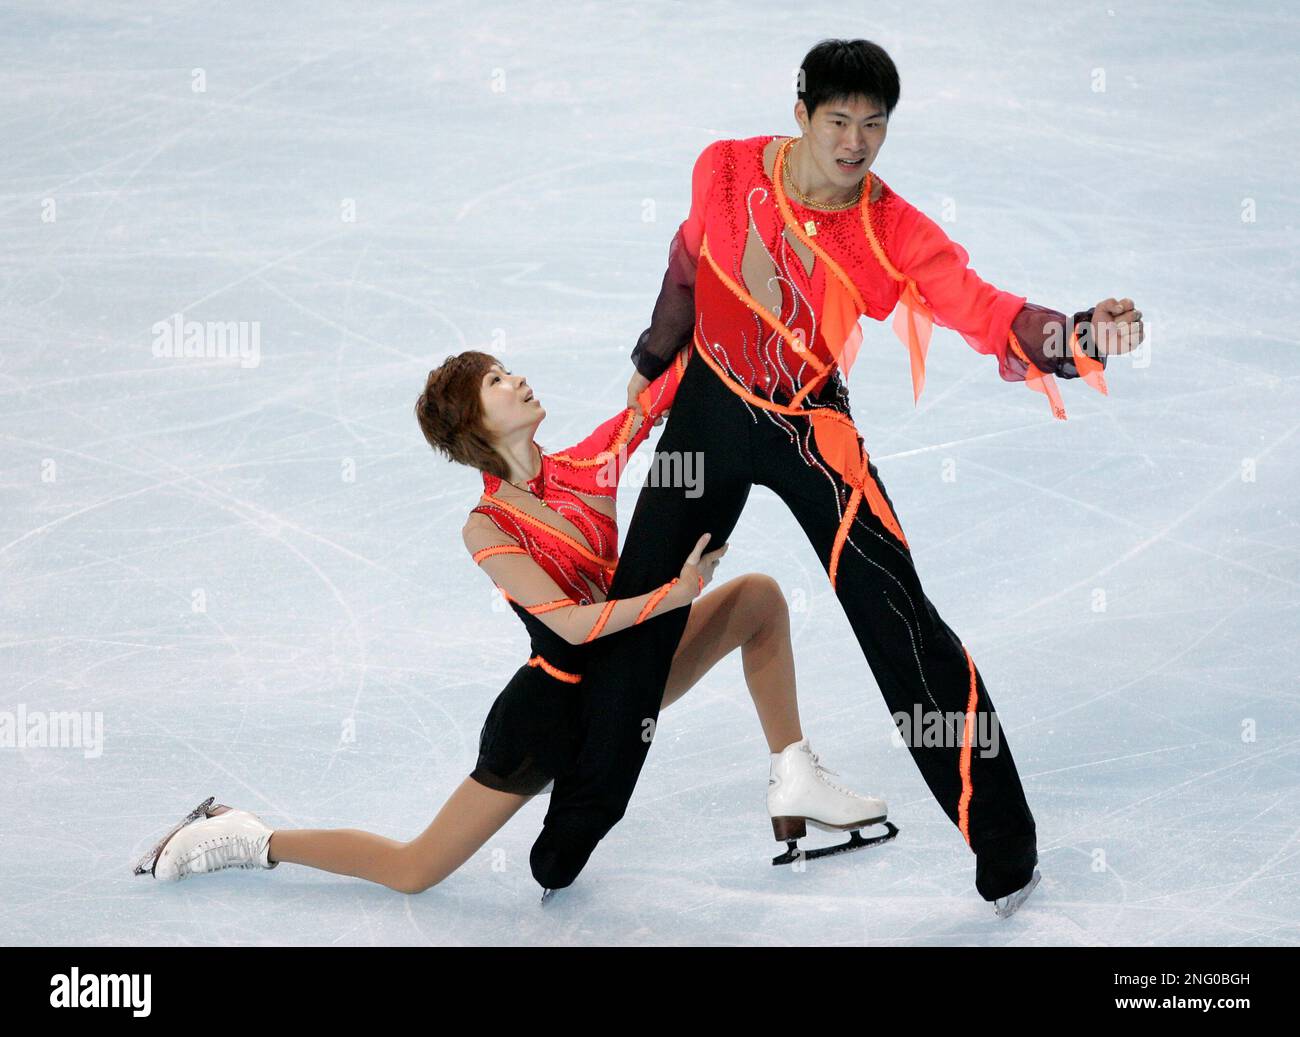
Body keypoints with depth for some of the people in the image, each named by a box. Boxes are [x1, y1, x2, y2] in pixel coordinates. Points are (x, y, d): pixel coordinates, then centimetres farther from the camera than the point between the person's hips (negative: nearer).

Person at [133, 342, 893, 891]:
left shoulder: (588, 468, -4)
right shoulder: (489, 529, -20)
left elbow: (661, 393, -11)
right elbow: (572, 623, -29)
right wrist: (677, 592, -32)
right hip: (552, 711, -6)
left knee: (760, 595, 2)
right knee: (412, 871, -4)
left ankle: (796, 785, 8)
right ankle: (251, 840, 16)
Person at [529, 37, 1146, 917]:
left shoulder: (897, 233, -19)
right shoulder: (726, 172, -13)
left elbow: (984, 311, -32)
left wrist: (1081, 333, -52)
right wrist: (652, 365, 22)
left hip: (811, 429, -2)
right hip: (710, 409, 2)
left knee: (901, 625, -8)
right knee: (638, 616, 8)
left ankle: (1003, 844, 5)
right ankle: (576, 825, 27)